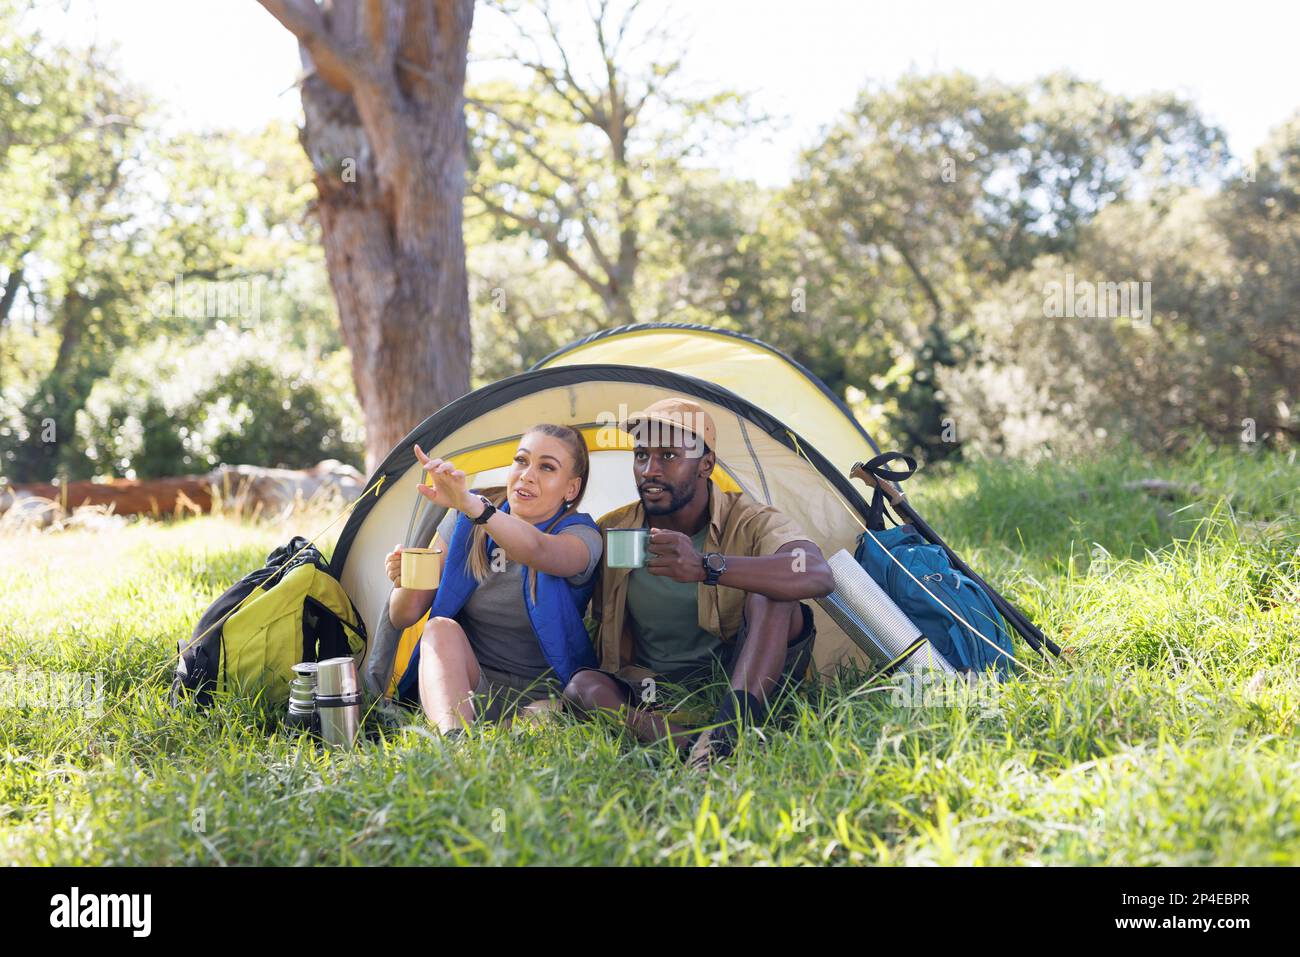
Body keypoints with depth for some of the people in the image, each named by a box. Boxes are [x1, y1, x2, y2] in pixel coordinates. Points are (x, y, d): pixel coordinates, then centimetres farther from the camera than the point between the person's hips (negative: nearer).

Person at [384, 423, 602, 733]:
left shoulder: (581, 536, -8)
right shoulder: (465, 523, 2)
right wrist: (408, 583, -20)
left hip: (541, 696, -3)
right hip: (461, 688, 3)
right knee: (441, 629, -31)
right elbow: (403, 617, 6)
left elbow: (537, 550, -36)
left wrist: (470, 503, -53)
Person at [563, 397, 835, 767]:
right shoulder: (611, 532, 0)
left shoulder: (750, 522, -11)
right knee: (581, 684, -27)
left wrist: (707, 567, -47)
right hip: (652, 693, 2)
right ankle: (689, 746, -46)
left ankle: (731, 726, -42)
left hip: (747, 681, -2)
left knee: (770, 592, -27)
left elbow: (819, 576, -34)